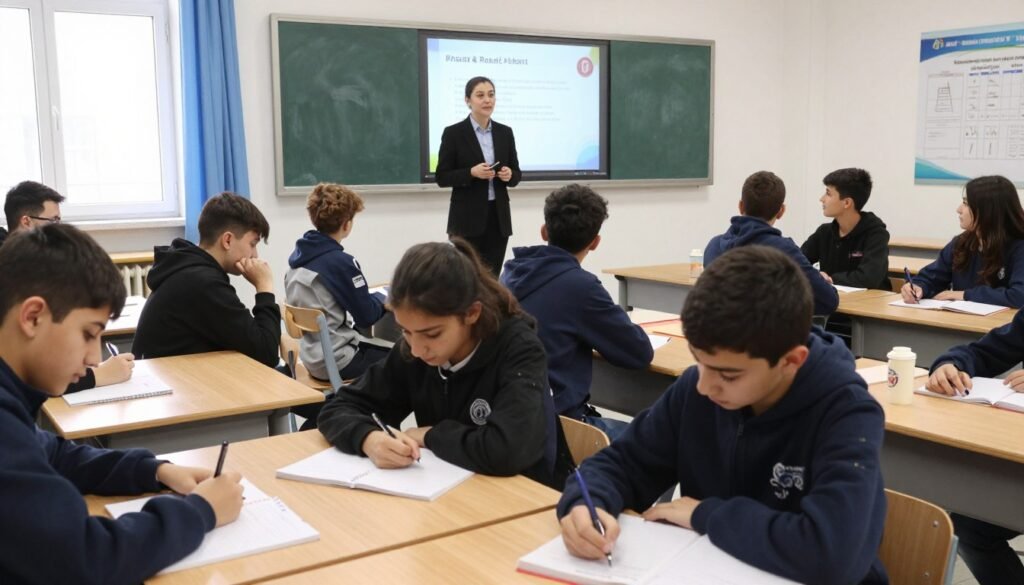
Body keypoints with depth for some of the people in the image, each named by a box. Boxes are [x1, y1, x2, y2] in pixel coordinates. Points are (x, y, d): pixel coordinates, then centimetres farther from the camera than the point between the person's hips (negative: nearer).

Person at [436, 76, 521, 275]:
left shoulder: (505, 132, 9)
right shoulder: (453, 133, -4)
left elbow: (516, 173, 14)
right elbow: (442, 177, -5)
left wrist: (509, 175, -9)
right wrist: (472, 173, -19)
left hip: (499, 217, 4)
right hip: (467, 218, -4)